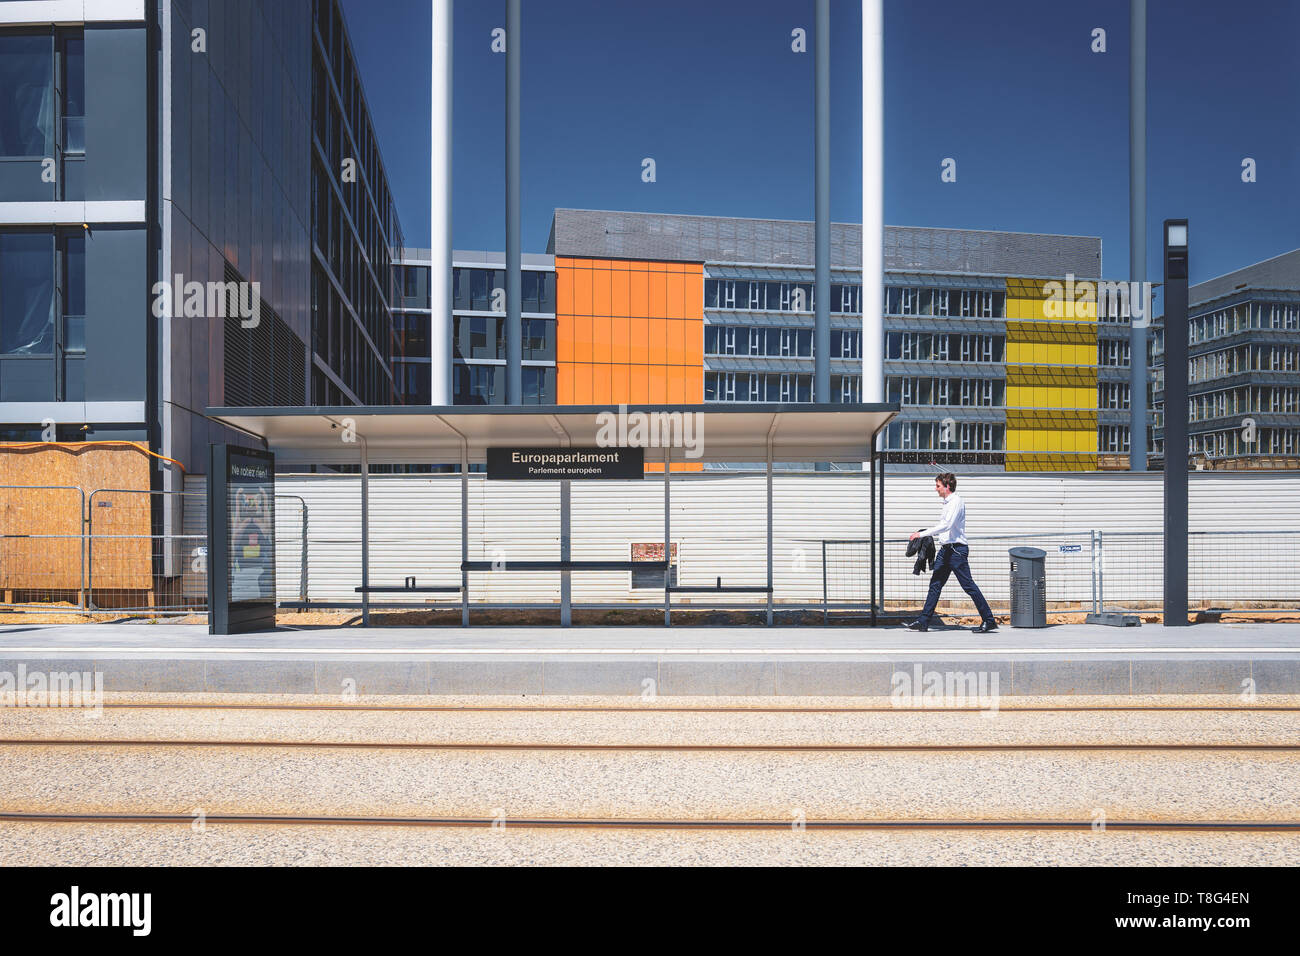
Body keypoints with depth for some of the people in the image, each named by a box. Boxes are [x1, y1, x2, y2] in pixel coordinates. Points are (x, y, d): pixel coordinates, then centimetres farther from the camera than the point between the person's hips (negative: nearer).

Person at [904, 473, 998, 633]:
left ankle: (989, 621, 1)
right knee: (935, 584, 6)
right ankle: (923, 621, 8)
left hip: (956, 549, -9)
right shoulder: (948, 502, 17)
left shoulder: (956, 501, -12)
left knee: (968, 585, -6)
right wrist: (932, 536, 16)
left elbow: (946, 525, -24)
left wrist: (922, 534, -22)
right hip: (945, 549, 9)